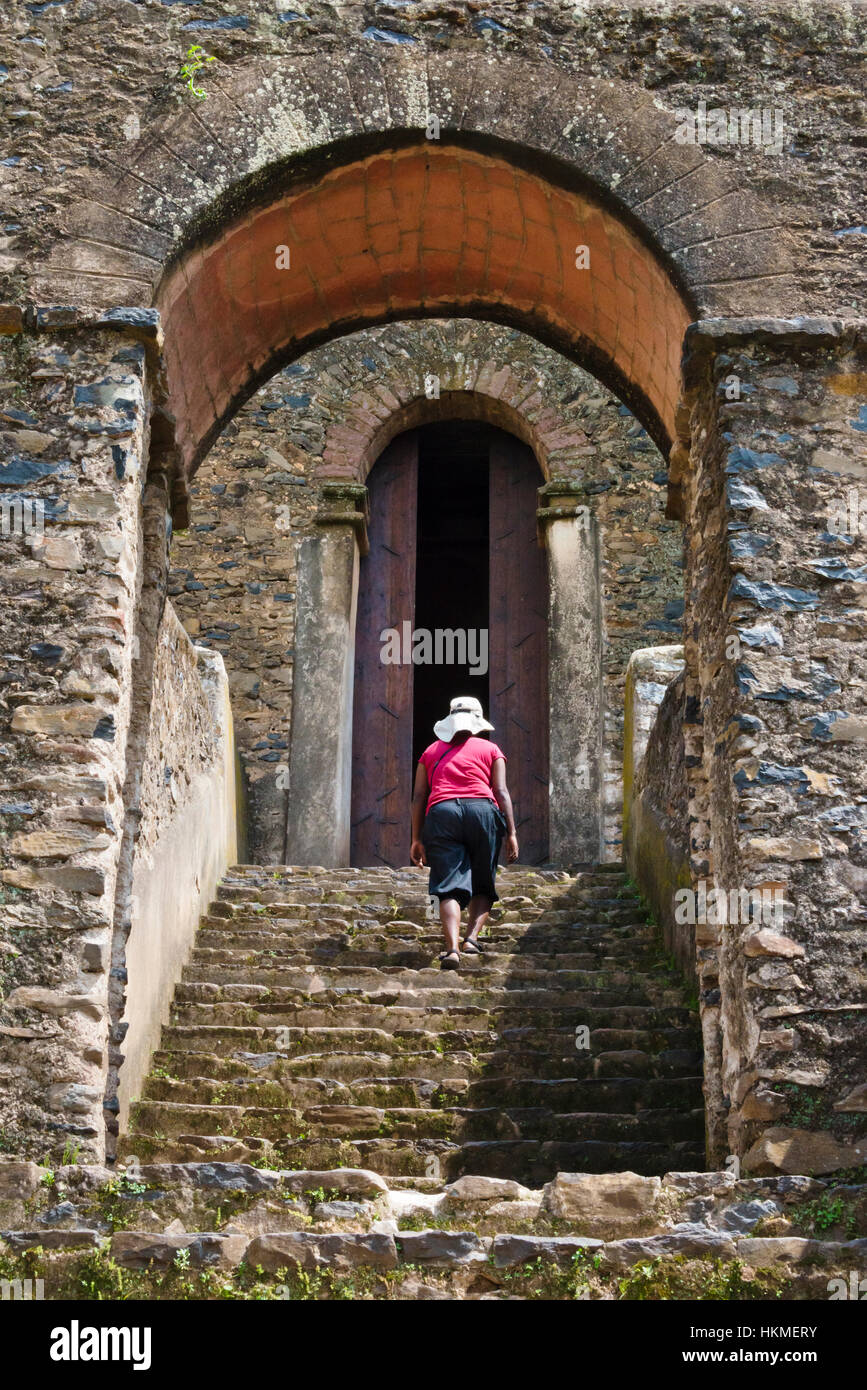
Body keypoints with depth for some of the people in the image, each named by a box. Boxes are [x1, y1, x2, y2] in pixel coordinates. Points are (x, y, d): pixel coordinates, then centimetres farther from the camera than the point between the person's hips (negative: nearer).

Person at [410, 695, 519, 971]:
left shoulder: (431, 752, 25)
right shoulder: (490, 749, 19)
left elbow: (418, 796, 16)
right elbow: (501, 792, 7)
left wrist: (417, 839, 16)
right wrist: (511, 832, 4)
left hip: (440, 813, 1)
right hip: (482, 810, -1)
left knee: (450, 887, -6)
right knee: (483, 885, 13)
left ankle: (452, 948, -24)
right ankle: (472, 938, -6)